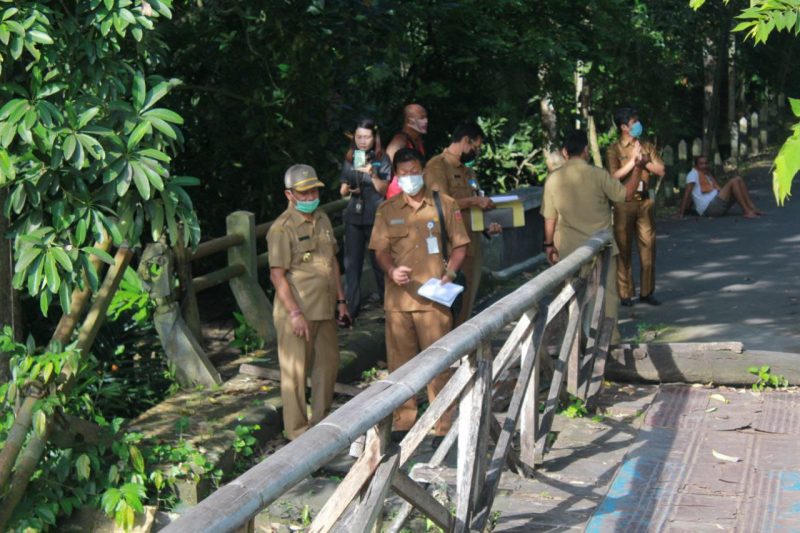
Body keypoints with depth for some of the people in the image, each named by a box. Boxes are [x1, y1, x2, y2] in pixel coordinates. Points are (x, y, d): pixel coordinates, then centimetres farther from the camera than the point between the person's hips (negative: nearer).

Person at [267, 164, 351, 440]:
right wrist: (295, 313, -19)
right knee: (295, 372, 0)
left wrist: (340, 299, 16)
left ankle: (321, 422, 29)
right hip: (296, 312, -8)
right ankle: (297, 431, 10)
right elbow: (277, 275, -16)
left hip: (324, 309, 8)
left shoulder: (322, 219, 11)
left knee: (328, 363, 15)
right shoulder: (282, 228, -13)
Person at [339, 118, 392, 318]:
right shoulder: (350, 159, 10)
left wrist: (372, 174, -21)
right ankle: (350, 307, 7)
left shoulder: (382, 159, -1)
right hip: (354, 217, 3)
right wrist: (346, 189, -7)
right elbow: (343, 190, 15)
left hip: (376, 217, -3)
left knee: (379, 261, 1)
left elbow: (384, 190, -5)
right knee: (351, 262, 1)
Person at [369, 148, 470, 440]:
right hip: (398, 297, 2)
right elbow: (381, 249, 9)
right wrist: (392, 270, -12)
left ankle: (443, 424, 8)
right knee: (400, 361, 6)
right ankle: (403, 421, 17)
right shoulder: (387, 210, 10)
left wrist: (449, 273, -9)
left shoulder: (444, 204, 6)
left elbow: (459, 246, 8)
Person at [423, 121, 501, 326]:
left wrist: (487, 226, 7)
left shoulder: (468, 170, 19)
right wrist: (474, 201, -13)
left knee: (467, 306, 11)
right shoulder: (437, 166, -8)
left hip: (472, 247, 8)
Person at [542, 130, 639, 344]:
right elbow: (624, 194, -1)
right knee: (606, 290, 10)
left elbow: (550, 217, -2)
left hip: (569, 247, 2)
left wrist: (549, 244, 7)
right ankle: (610, 335, 12)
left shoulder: (553, 179, -5)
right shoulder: (598, 175, -12)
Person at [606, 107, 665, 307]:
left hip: (645, 201, 4)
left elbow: (661, 171, 3)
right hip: (624, 203, -4)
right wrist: (633, 161, -16)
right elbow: (614, 176, -14)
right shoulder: (614, 150, -3)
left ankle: (646, 292, 12)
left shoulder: (647, 147, 10)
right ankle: (625, 294, 7)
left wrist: (643, 161, -8)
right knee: (624, 249, 0)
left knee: (648, 247, 4)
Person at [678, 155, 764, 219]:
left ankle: (753, 208, -9)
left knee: (738, 179, 0)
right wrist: (681, 212, -15)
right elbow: (687, 193, -11)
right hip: (709, 207, -9)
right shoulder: (693, 174, -3)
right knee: (733, 182, -19)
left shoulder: (707, 175, 24)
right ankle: (747, 212, -22)